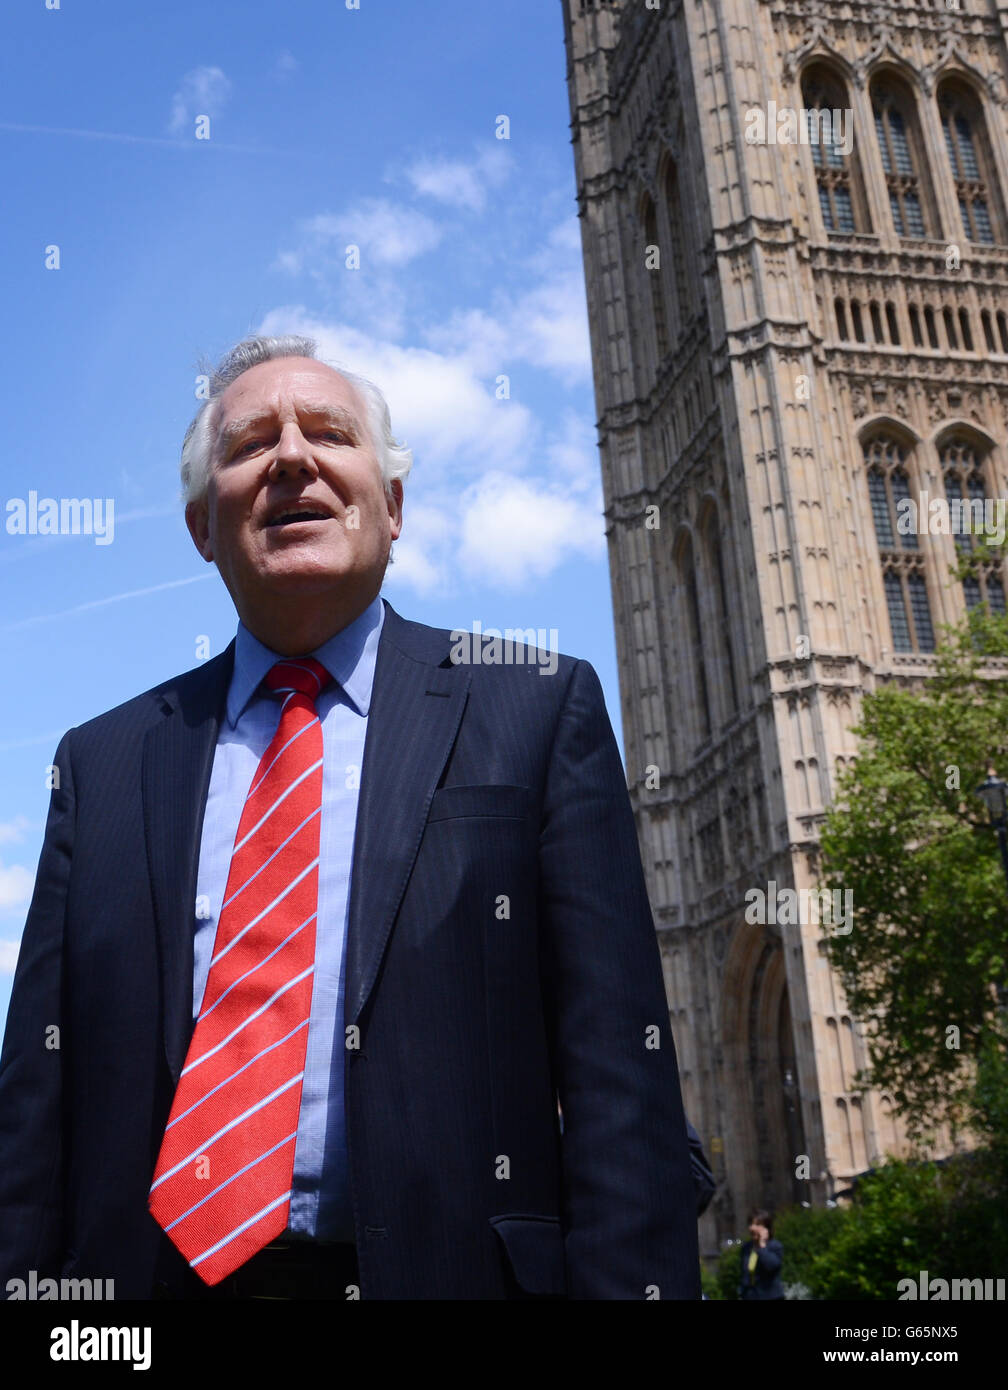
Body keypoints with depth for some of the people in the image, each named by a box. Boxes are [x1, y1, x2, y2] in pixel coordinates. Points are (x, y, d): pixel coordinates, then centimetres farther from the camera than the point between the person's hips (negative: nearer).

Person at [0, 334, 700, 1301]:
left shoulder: (537, 711, -1)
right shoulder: (102, 764, 7)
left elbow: (617, 1072, -7)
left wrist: (631, 1282, -14)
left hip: (444, 1266, -2)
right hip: (151, 1269, 3)